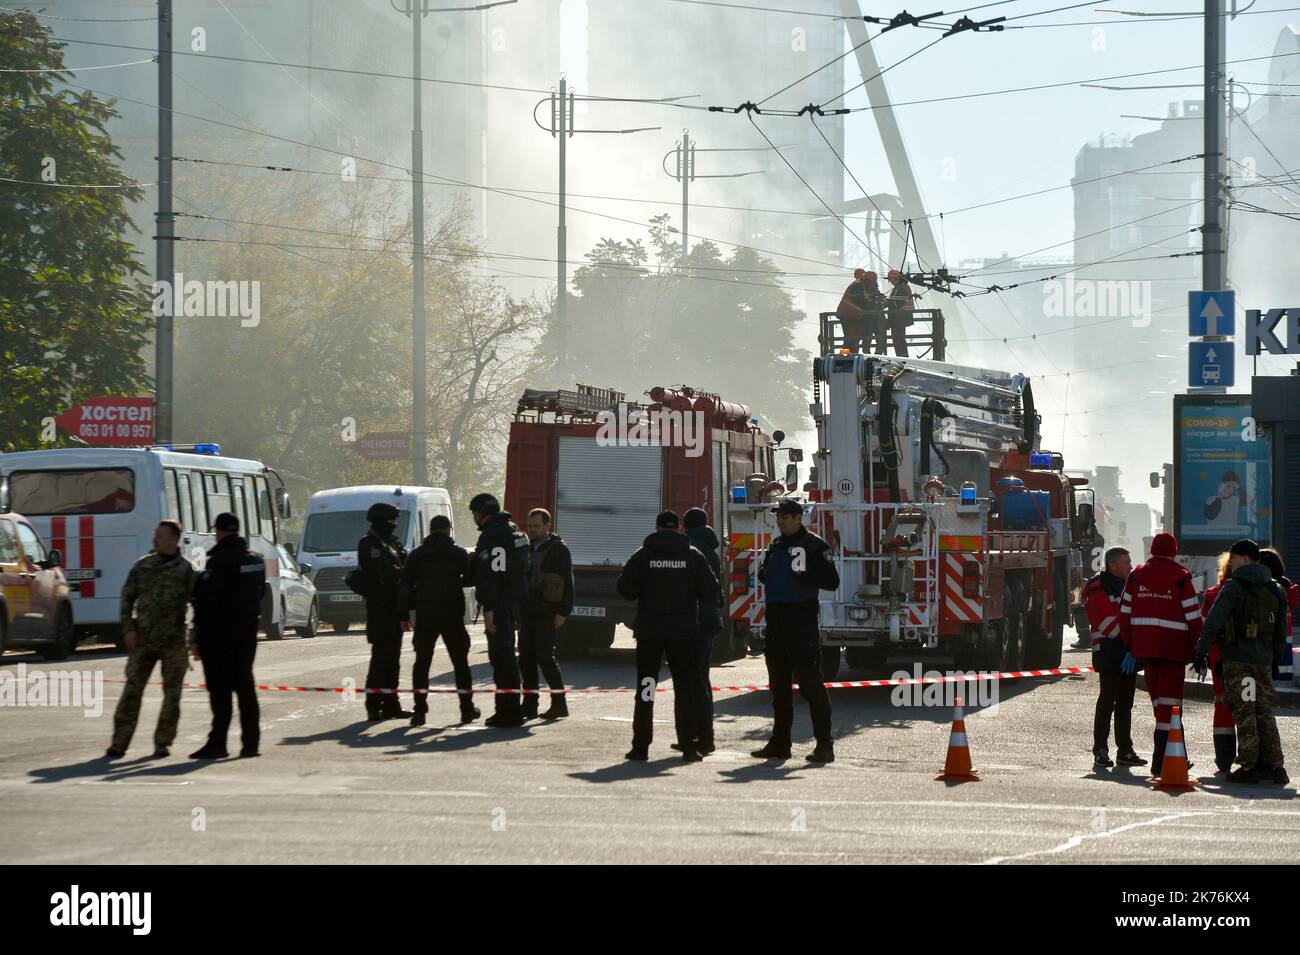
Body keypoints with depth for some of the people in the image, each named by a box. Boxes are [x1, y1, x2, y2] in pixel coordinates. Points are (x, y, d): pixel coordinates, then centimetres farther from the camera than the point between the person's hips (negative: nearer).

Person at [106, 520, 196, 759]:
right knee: (132, 690, -4)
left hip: (174, 641, -2)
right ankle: (120, 742, -2)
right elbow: (127, 597, 12)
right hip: (143, 640, 2)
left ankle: (163, 742, 14)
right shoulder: (142, 565, 8)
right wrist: (128, 628, 0)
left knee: (172, 694, 3)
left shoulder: (185, 570, 0)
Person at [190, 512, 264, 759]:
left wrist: (198, 638, -16)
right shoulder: (256, 560, 10)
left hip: (219, 636, -7)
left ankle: (217, 743, -5)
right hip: (248, 632, 7)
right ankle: (250, 742, 10)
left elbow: (206, 600, -18)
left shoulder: (219, 561, -16)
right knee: (245, 685, 11)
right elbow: (260, 593, 17)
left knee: (220, 689, -5)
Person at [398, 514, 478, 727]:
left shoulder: (416, 555, 3)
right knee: (460, 663, 9)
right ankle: (467, 708, 10)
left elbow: (405, 585, 1)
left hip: (425, 615, 0)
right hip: (452, 614, 0)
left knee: (422, 663, 4)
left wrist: (403, 614, 5)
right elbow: (469, 579, 9)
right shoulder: (459, 553, 0)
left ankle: (420, 711, -4)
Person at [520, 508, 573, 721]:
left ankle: (559, 704, -6)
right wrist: (518, 611, 16)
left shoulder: (558, 549, -5)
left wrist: (563, 612, -17)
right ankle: (529, 705, 11)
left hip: (547, 614, -7)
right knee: (526, 659, 6)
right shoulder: (528, 548, 17)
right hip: (527, 613, 7)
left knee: (545, 657, -11)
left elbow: (567, 582, -10)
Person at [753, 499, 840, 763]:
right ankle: (780, 743, 18)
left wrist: (805, 575, -22)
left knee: (810, 683, -9)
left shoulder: (814, 545, -4)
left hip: (803, 625, -7)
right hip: (777, 626, 7)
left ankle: (824, 745, -8)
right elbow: (765, 575, 26)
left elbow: (831, 581, -9)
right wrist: (764, 573, 5)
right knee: (779, 686, 11)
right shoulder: (775, 546, 16)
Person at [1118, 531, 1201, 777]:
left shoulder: (1137, 576, 7)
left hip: (1144, 646, 4)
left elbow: (1125, 614, 9)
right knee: (1169, 700, 0)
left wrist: (1129, 648, 15)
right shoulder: (1180, 578, -5)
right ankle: (1161, 761, -5)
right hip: (1173, 647, -4)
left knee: (1158, 699, 15)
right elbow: (1193, 617, -6)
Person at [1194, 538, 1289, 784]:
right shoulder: (1276, 591, 13)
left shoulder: (1234, 587, -7)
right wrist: (1275, 659, 22)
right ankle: (1273, 766, 9)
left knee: (1244, 713, -3)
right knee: (1264, 712, 11)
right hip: (1263, 659, 5)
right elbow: (1281, 630, 16)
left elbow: (1213, 621, -13)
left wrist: (1202, 650, -9)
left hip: (1237, 658, -5)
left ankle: (1249, 766, -3)